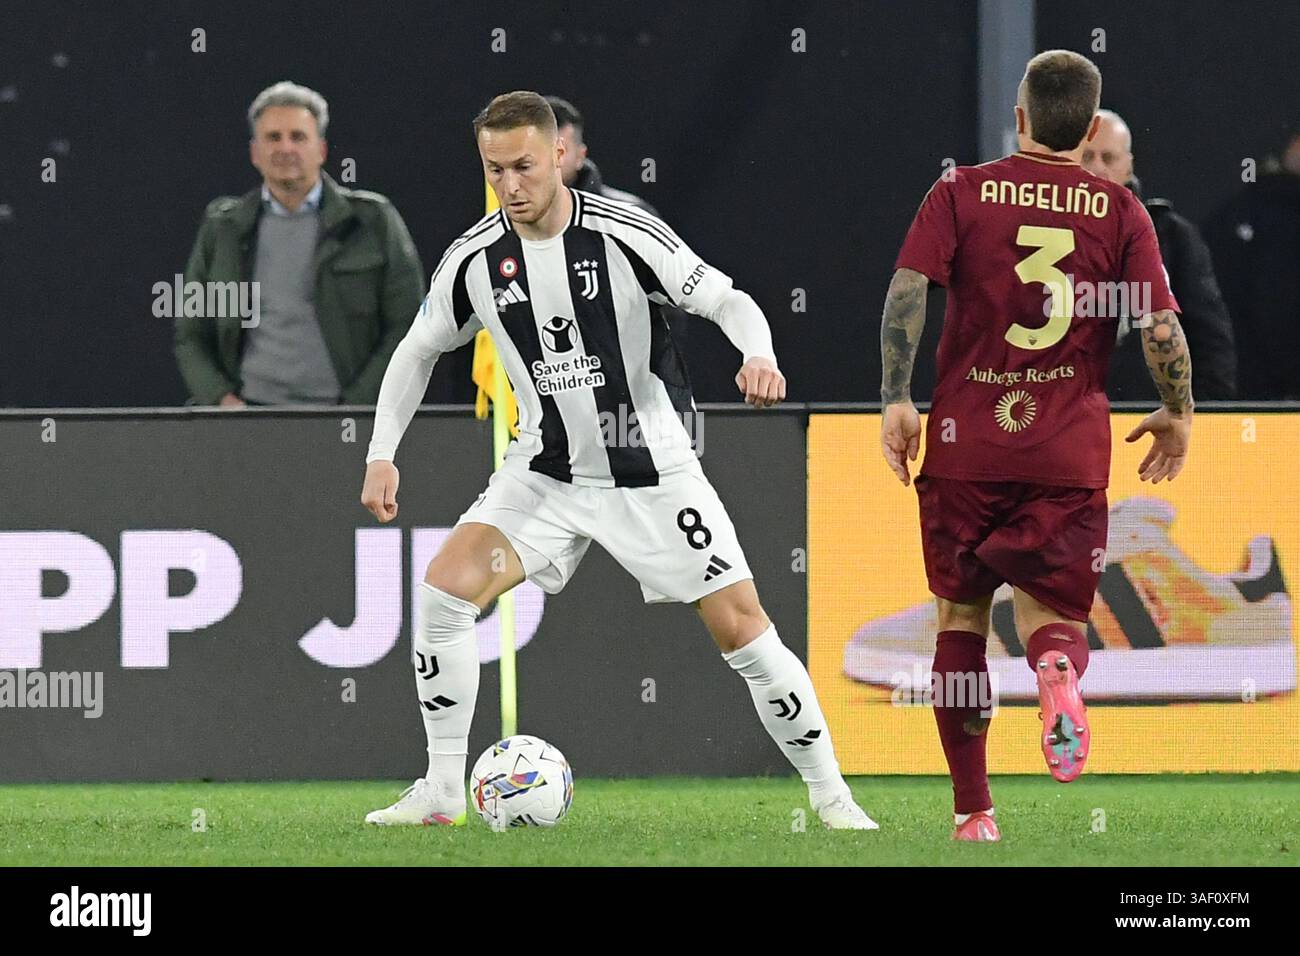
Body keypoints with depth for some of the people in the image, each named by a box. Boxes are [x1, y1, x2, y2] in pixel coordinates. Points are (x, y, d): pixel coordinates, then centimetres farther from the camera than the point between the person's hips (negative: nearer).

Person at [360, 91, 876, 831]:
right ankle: (442, 791, -5)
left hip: (654, 471, -3)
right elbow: (420, 351, 9)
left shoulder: (625, 235, -17)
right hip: (549, 471, 3)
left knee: (742, 629, -6)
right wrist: (383, 456, 1)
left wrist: (758, 356, -35)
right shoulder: (474, 261, -6)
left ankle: (831, 797, 9)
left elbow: (727, 301, -14)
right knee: (447, 587, -16)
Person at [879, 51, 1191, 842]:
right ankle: (1058, 668, -32)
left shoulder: (960, 194, 2)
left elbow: (907, 292, -9)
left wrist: (897, 400, -7)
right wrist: (1177, 413, 13)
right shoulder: (1120, 212, 3)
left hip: (965, 445, 0)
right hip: (1071, 452, 0)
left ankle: (972, 812, 10)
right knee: (1051, 611, 8)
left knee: (961, 616, 12)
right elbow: (1162, 326, -2)